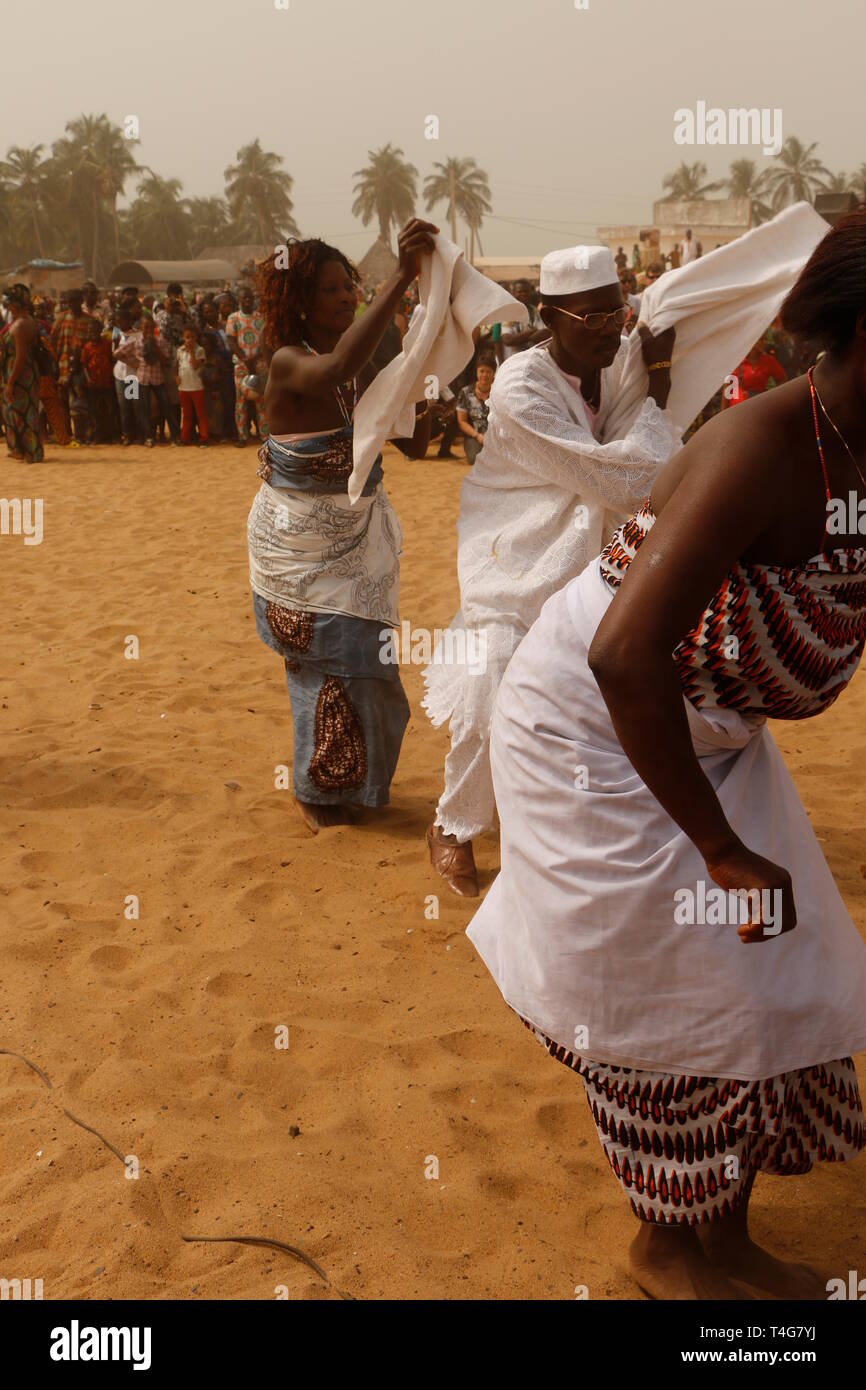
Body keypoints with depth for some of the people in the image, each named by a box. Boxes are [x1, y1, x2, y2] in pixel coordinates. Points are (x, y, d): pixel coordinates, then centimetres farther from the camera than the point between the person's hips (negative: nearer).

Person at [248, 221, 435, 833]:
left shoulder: (367, 371, 1)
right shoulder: (288, 364, -19)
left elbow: (414, 445, -1)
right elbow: (337, 368, -44)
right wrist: (404, 277, -48)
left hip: (357, 537, 6)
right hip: (299, 544, -6)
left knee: (363, 661, 13)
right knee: (329, 662, 0)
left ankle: (356, 779, 33)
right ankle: (317, 789, 21)